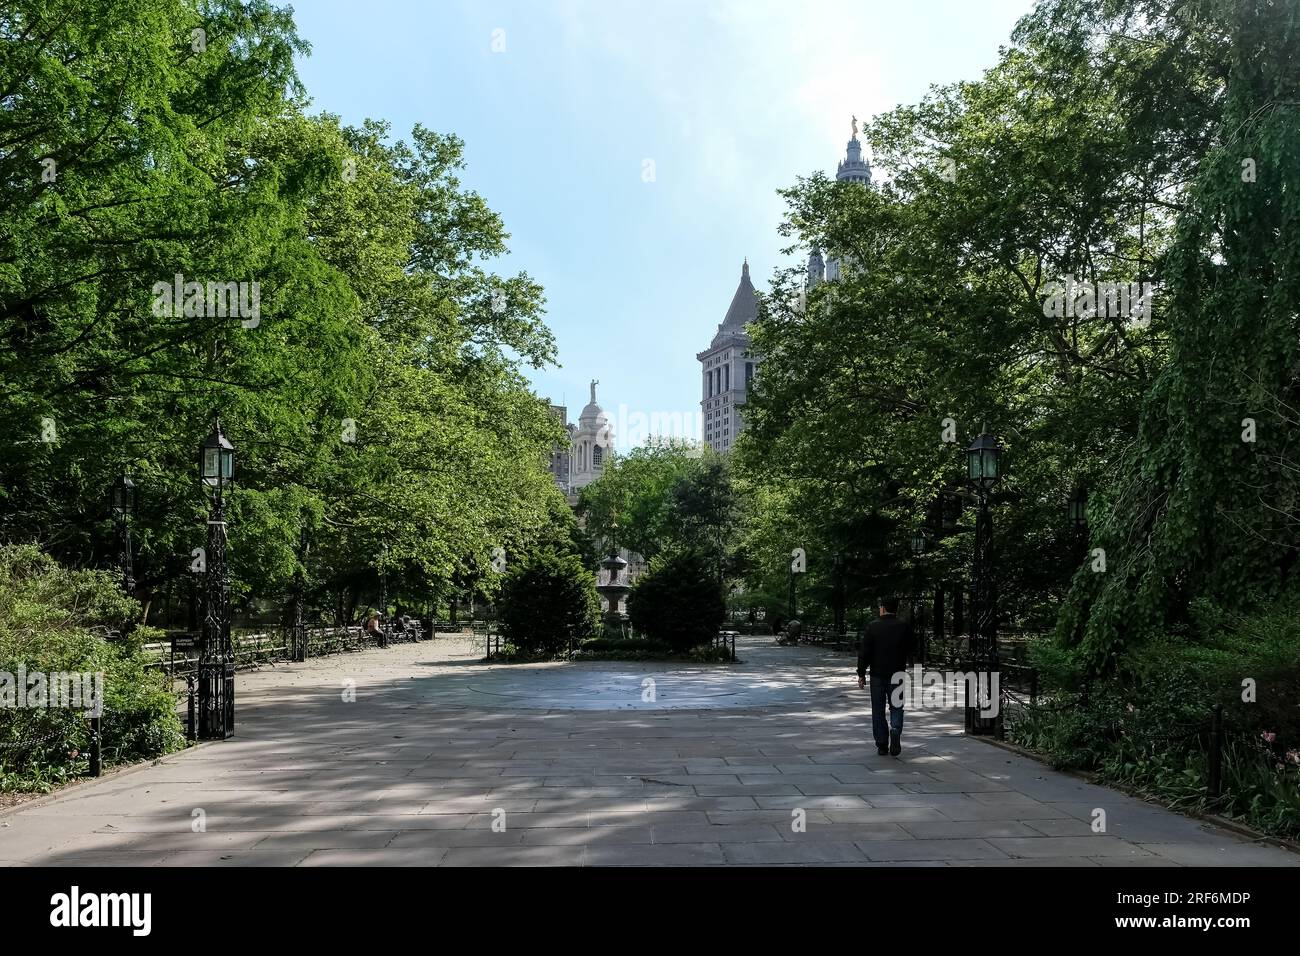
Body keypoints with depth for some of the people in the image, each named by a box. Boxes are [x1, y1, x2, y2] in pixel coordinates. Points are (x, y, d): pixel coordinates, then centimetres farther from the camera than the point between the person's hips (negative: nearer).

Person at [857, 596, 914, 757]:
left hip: (877, 674, 0)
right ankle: (895, 732, -15)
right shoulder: (904, 626, -3)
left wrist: (861, 674, 1)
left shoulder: (872, 627, -5)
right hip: (897, 674, 0)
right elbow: (911, 651, 0)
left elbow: (864, 652, -5)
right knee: (896, 708, 11)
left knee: (878, 711, 9)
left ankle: (882, 745, 9)